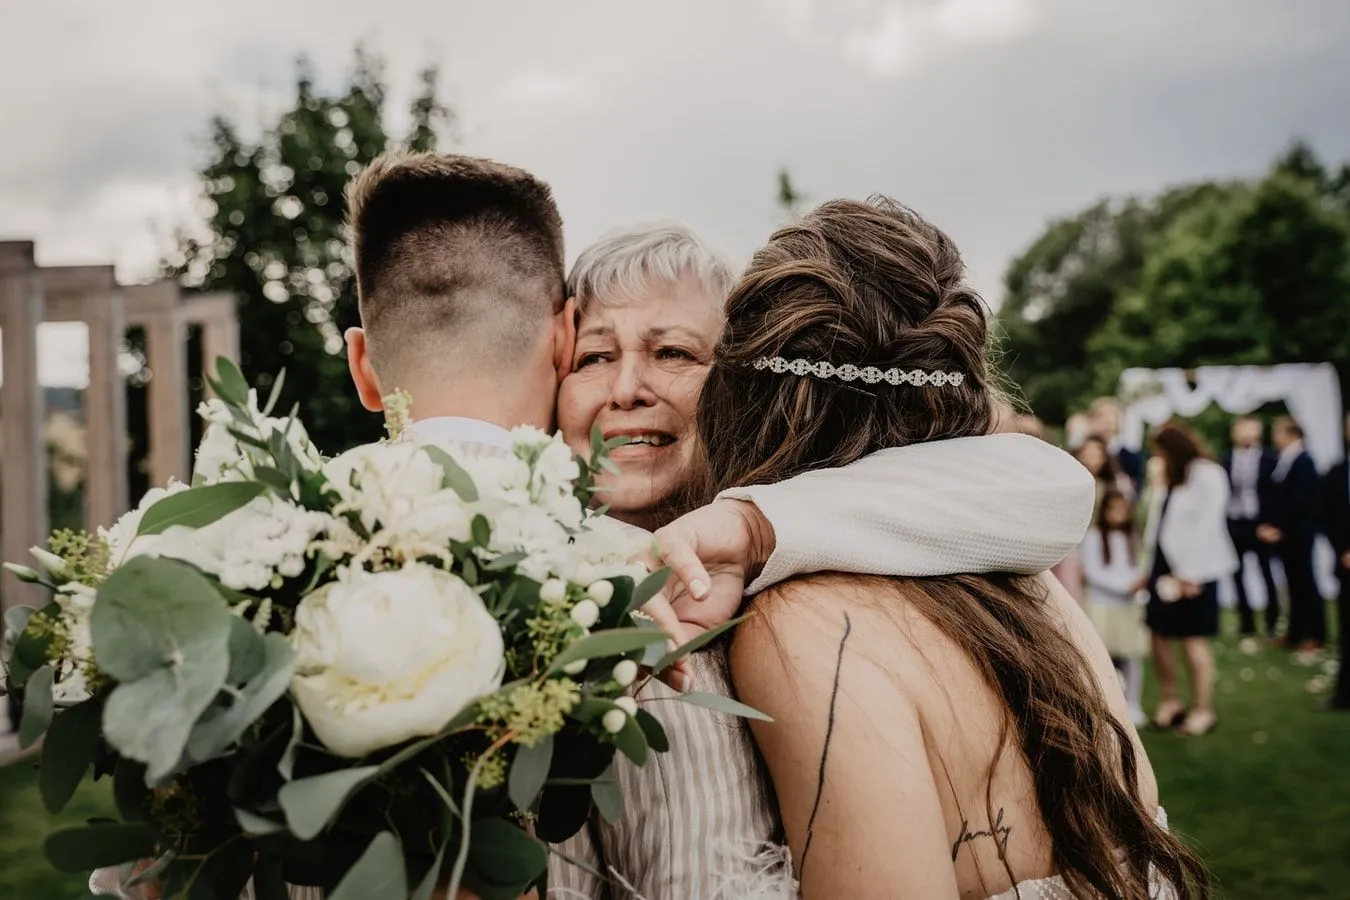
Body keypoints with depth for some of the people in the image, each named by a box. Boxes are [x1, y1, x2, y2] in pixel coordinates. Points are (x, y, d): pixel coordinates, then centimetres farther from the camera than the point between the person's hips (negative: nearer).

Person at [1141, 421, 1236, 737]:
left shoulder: (1207, 475, -10)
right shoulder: (1176, 479, 16)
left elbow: (1206, 526, -16)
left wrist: (1189, 573, -19)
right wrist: (1152, 569, 11)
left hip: (1193, 570, -8)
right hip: (1166, 565, 8)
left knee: (1194, 639, -2)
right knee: (1159, 634, 7)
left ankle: (1203, 710, 7)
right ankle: (1170, 701, 20)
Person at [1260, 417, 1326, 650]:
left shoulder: (1303, 462, -14)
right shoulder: (1284, 461, 11)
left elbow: (1299, 500, -18)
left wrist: (1277, 526, -16)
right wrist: (1267, 524, 4)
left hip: (1298, 534, -7)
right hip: (1283, 533, 7)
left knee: (1305, 581, 1)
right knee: (1295, 583, 11)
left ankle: (1315, 635, 11)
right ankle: (1296, 633, 17)